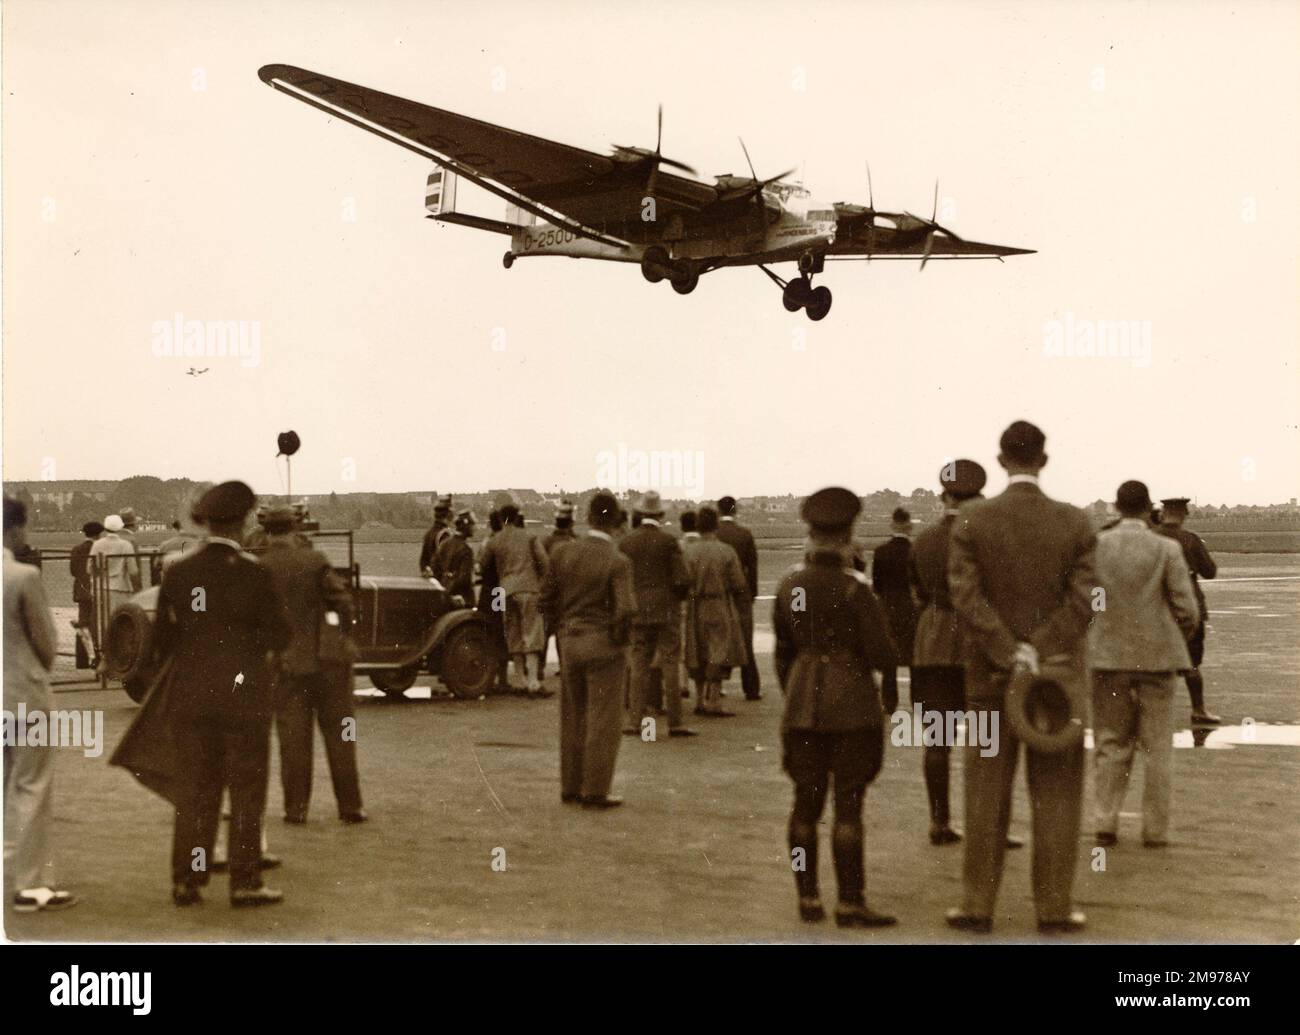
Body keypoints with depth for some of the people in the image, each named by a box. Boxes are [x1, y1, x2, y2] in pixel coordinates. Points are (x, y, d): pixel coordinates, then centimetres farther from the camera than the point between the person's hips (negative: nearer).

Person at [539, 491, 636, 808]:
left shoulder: (564, 552, -1)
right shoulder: (617, 562, -15)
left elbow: (547, 598, 3)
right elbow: (625, 610, -23)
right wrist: (619, 640, -5)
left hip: (570, 643, 5)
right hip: (604, 647, -5)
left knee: (573, 719, 15)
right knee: (603, 722, 4)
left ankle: (571, 787, 22)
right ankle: (595, 791, 6)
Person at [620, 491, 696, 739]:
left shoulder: (626, 542, 1)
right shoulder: (668, 541, -9)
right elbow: (681, 580, -11)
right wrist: (678, 597, 9)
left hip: (637, 611, 3)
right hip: (666, 610, -3)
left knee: (640, 665, 8)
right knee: (670, 666, 1)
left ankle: (635, 720, 5)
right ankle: (675, 722, 1)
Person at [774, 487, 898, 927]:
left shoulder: (789, 585, 4)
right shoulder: (855, 588, -13)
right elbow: (882, 655, -15)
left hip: (803, 699, 5)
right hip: (852, 701, -5)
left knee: (806, 802, 10)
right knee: (848, 804, -2)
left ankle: (808, 897, 15)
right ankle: (850, 903, 1)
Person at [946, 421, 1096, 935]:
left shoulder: (971, 521, -5)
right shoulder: (1076, 523, -4)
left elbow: (965, 595, -12)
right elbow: (1084, 599, -10)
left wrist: (1011, 655, -13)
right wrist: (1038, 654, -12)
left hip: (990, 676, 0)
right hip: (1060, 674, 0)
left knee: (987, 795, 7)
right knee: (1056, 795, 7)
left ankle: (978, 906, 12)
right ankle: (1053, 909, 10)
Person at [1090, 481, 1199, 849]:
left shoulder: (1092, 546, -3)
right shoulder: (1166, 549, -7)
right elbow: (1187, 610, -7)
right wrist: (1178, 639, 13)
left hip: (1108, 658, 1)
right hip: (1156, 656, -1)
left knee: (1110, 743, 11)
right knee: (1157, 747, 8)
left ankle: (1106, 823, 2)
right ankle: (1155, 829, 9)